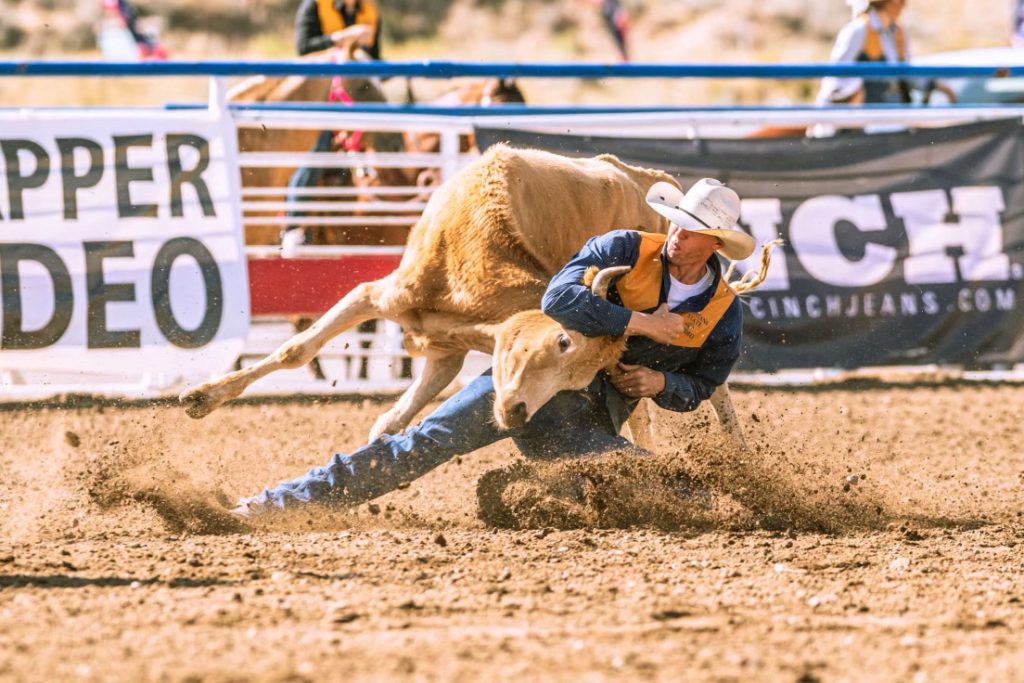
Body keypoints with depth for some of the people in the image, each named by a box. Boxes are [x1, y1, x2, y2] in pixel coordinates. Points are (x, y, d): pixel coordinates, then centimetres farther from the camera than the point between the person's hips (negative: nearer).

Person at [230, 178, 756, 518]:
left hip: (585, 426, 3)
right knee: (427, 443, -15)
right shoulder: (625, 251, -9)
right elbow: (559, 299, -24)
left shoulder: (724, 316, -1)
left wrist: (660, 383, -8)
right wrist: (640, 324, -23)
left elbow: (698, 389, 15)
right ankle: (287, 499, -11)